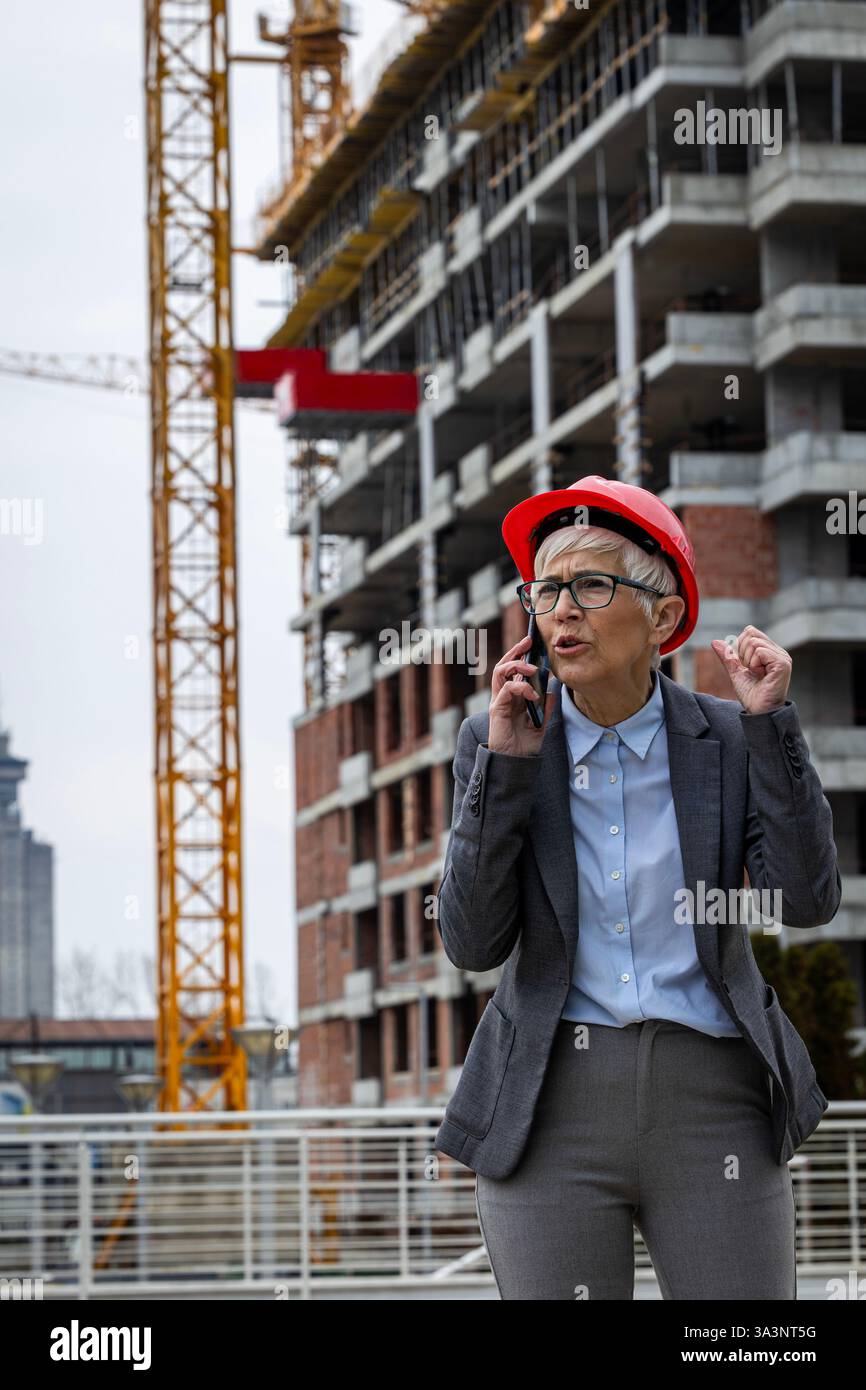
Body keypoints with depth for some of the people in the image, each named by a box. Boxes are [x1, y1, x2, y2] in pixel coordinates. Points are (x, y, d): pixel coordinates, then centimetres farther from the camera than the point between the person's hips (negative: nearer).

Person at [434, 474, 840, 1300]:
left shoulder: (729, 740, 4)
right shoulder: (495, 743, 5)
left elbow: (805, 901, -9)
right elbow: (472, 944, -4)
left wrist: (771, 722, -9)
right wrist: (508, 765, -10)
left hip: (712, 1107, 0)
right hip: (552, 1108, 0)